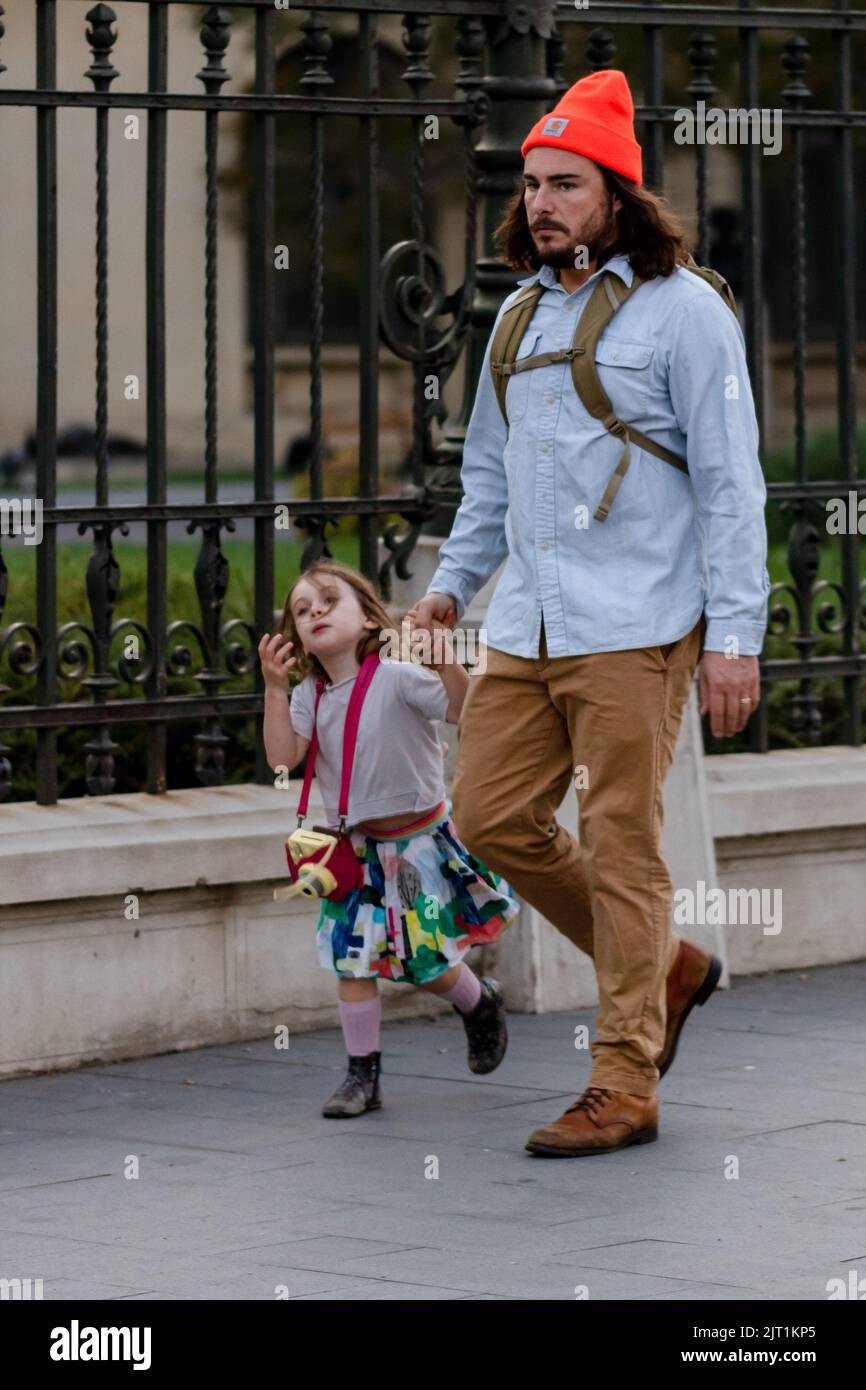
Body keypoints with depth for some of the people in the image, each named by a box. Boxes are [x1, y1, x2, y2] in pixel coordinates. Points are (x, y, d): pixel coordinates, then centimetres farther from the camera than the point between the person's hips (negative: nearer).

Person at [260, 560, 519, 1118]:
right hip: (356, 848, 4)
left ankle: (482, 1003, 34)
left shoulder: (398, 679, -15)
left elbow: (465, 712, -20)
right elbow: (283, 757, -12)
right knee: (351, 960, 0)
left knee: (430, 965, 1)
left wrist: (449, 668, -38)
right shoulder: (309, 697, 0)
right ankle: (363, 1074, 9)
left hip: (419, 837, -4)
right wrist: (274, 688, -20)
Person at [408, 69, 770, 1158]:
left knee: (620, 847, -5)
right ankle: (666, 971, 24)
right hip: (526, 628, 7)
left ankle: (624, 1085, 2)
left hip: (635, 629, -7)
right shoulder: (523, 313, 16)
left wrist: (734, 636, -14)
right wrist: (453, 581, 19)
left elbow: (729, 483, -8)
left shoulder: (681, 309, -5)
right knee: (494, 820, 6)